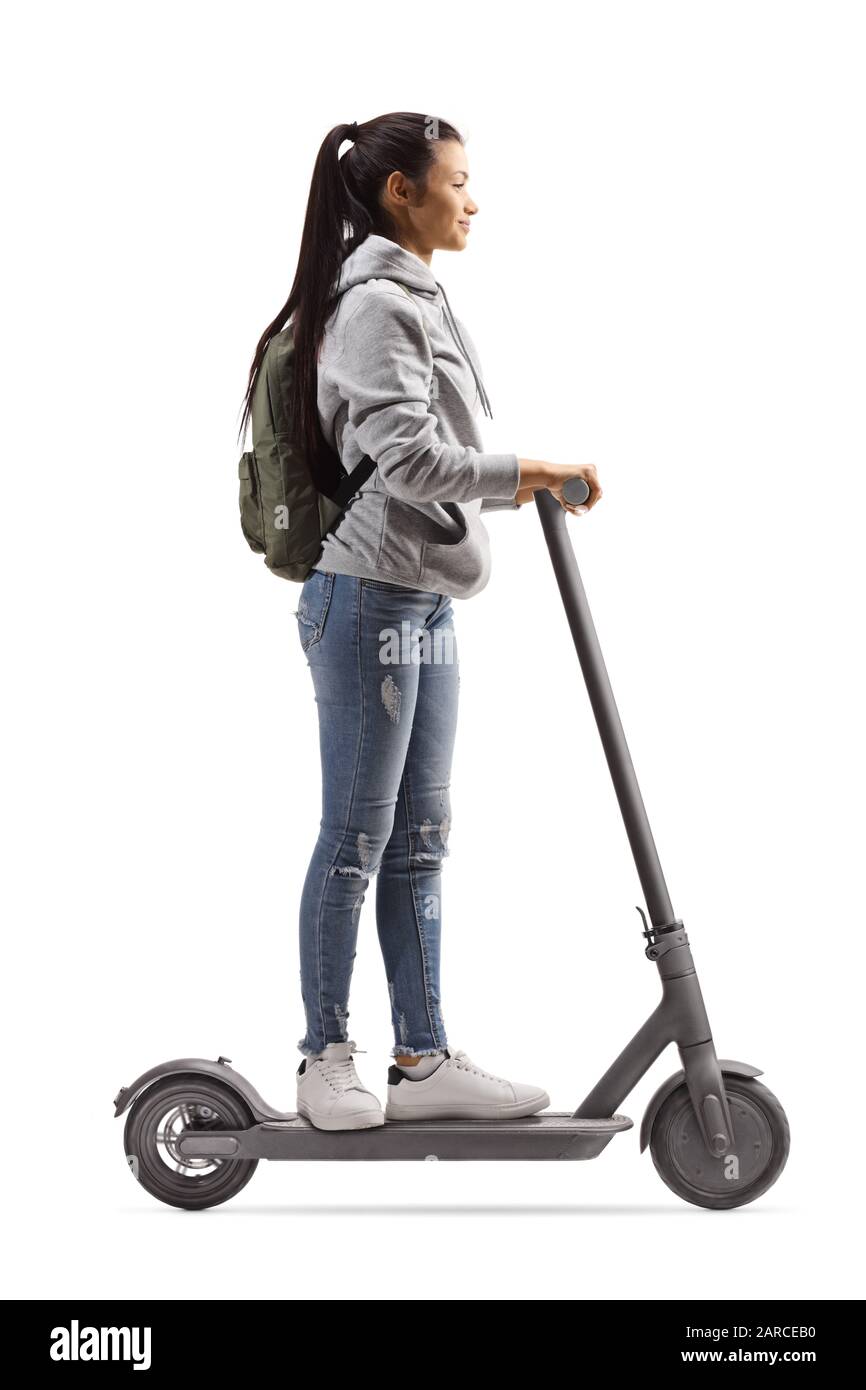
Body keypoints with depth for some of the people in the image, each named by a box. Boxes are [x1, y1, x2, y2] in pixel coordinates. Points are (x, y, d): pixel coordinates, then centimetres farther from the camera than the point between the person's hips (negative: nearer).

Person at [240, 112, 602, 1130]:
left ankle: (423, 1061, 15)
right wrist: (522, 472, -14)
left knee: (419, 839, 9)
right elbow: (408, 455, -21)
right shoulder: (376, 302, -12)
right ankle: (325, 1060, 10)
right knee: (357, 836, -2)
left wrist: (517, 486, 10)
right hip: (369, 598, -10)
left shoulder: (418, 300, 19)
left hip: (424, 604, 10)